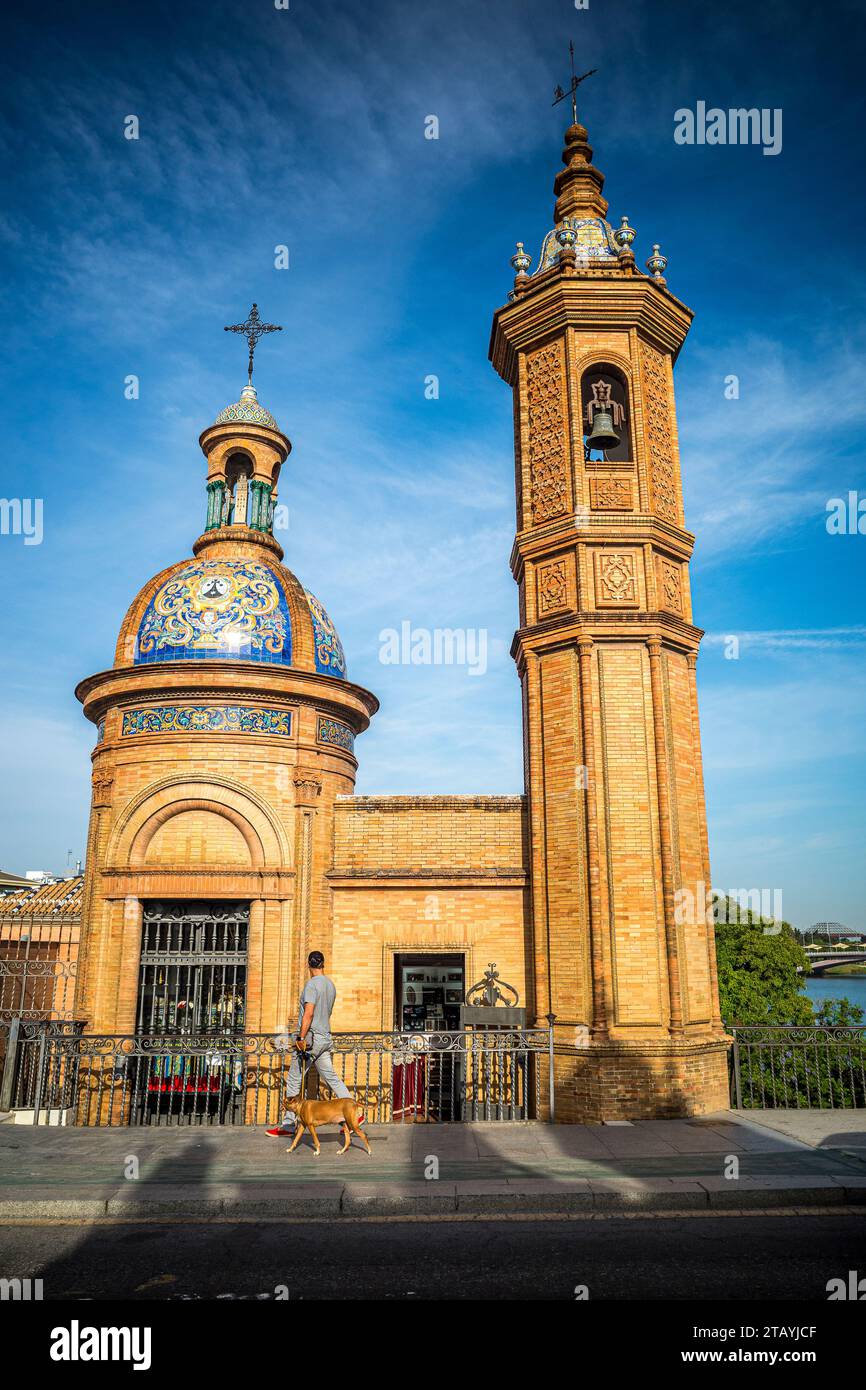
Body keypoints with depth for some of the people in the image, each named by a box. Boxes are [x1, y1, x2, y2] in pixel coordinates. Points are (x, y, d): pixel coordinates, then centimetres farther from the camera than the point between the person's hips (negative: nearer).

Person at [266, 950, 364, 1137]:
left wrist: (301, 1038, -19)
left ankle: (288, 1125, 7)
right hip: (326, 1039, 8)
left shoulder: (312, 984, -14)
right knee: (331, 1077, 10)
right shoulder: (331, 985, 11)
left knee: (294, 1081, 2)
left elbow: (309, 1013, -22)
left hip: (310, 1038, -8)